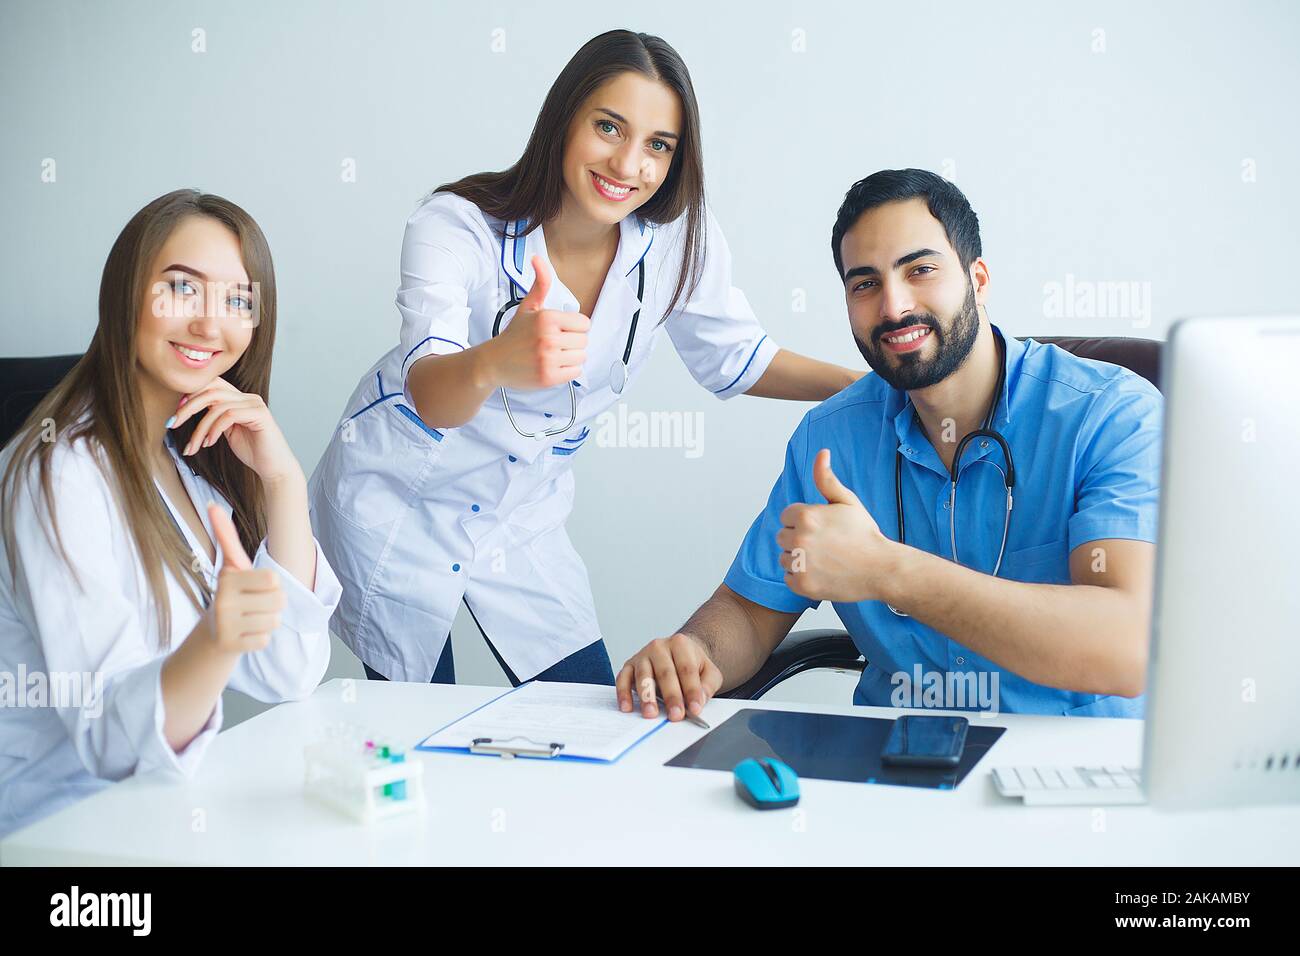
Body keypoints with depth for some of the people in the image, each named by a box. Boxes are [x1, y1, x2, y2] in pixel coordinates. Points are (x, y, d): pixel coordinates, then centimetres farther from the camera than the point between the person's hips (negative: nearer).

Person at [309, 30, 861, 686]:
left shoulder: (680, 239, -14)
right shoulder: (457, 227, -26)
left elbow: (733, 358, 4)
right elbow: (427, 391, -41)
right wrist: (495, 362, -65)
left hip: (523, 514, 4)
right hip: (397, 503, -3)